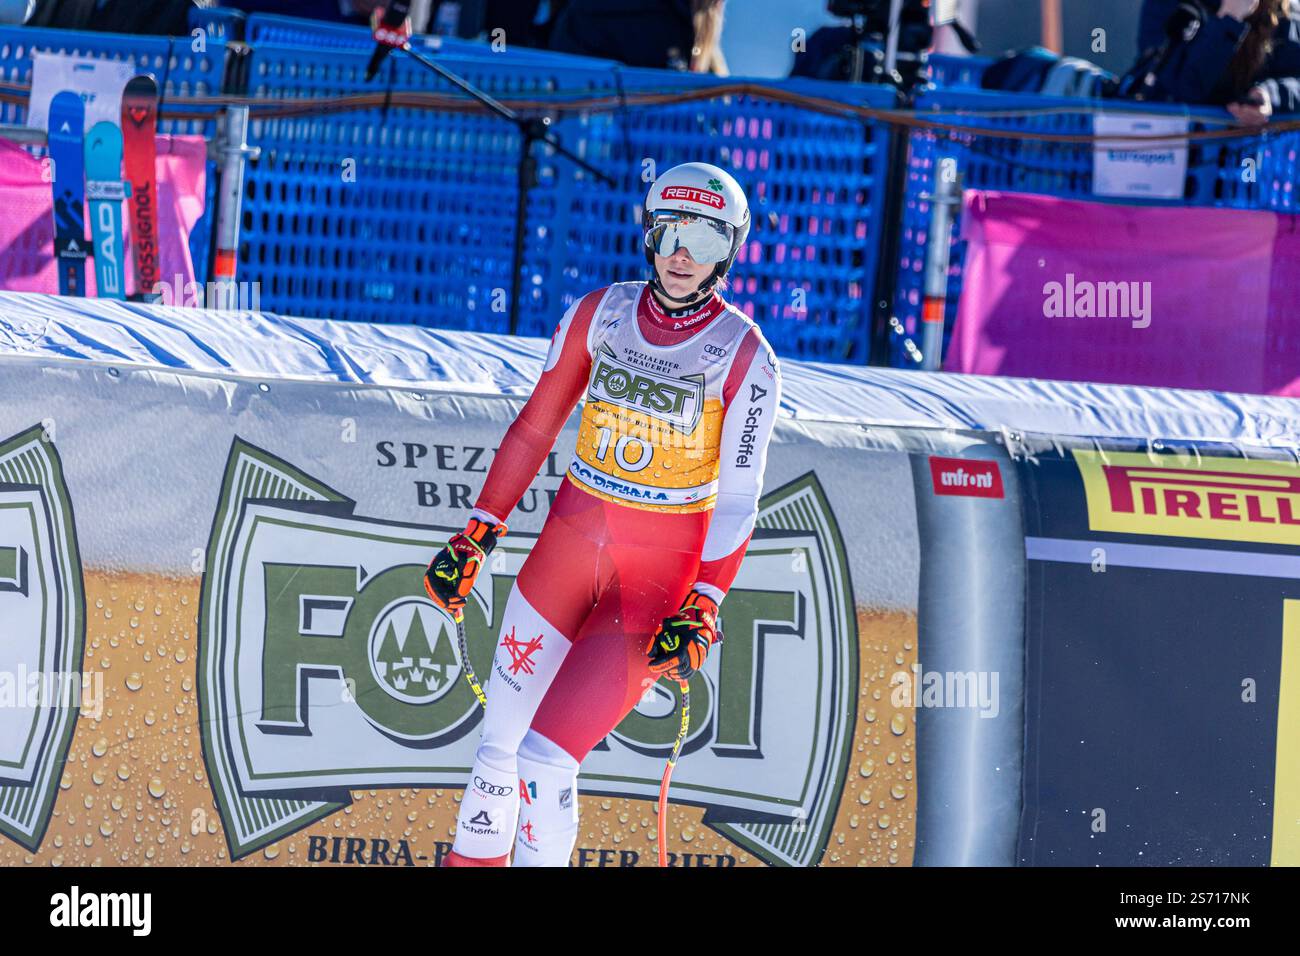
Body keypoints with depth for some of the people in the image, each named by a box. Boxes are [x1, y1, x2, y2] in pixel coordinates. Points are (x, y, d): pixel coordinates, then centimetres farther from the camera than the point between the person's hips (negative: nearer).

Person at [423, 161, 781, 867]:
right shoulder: (599, 316, 1)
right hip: (569, 545, 4)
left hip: (660, 573, -4)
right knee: (499, 747, 5)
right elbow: (534, 429, 10)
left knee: (545, 760, -15)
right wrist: (476, 537, 8)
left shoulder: (745, 358, -10)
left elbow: (738, 498, -10)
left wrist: (701, 611, -19)